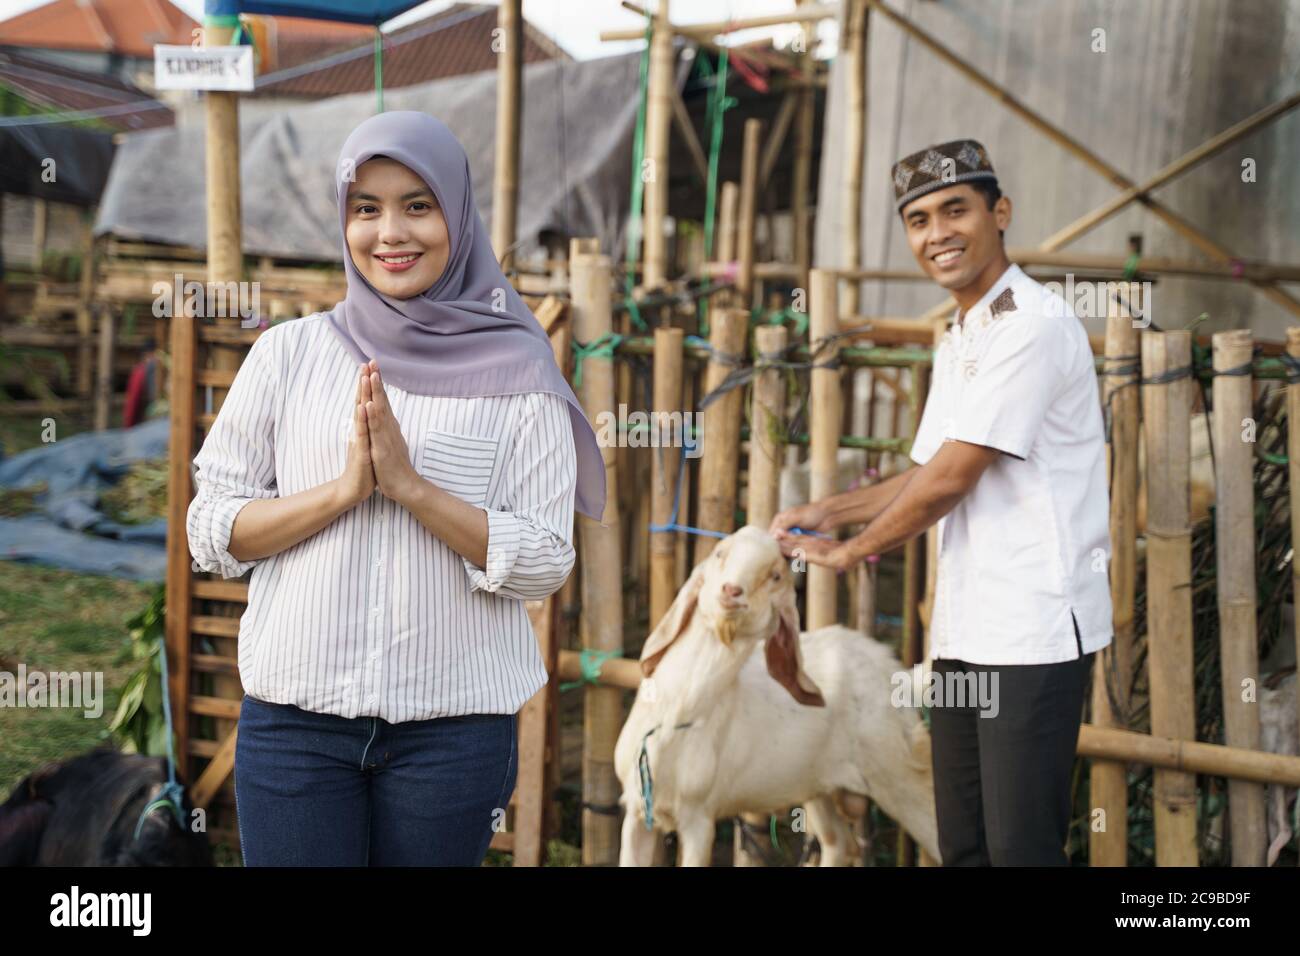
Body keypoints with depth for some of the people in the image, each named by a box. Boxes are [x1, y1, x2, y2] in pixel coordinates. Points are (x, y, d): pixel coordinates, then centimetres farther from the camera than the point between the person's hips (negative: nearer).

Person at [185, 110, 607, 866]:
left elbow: (545, 566, -5)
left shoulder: (516, 373, -1)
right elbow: (210, 533, 1)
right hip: (294, 718, 1)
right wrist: (344, 488, -13)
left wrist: (409, 484, -16)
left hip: (455, 723, 0)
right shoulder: (288, 353, 3)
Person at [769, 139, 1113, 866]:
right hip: (966, 631, 9)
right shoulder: (959, 339, 18)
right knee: (964, 846, 12)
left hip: (1032, 632, -9)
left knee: (1021, 847, -7)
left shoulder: (1033, 324, -13)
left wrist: (851, 550, -3)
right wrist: (830, 511, 12)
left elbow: (951, 479, -15)